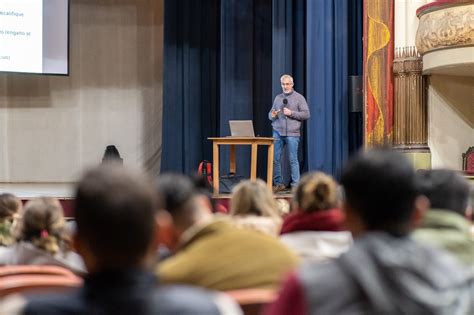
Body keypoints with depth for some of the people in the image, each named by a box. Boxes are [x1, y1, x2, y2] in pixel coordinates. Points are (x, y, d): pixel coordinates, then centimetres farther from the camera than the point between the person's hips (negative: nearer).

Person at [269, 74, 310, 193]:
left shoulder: (299, 98, 3)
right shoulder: (278, 98, 15)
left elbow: (306, 114, -3)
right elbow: (270, 113, 17)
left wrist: (291, 113, -12)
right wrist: (272, 115, -7)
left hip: (292, 134, -4)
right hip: (277, 133, 4)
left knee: (293, 160, -2)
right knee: (275, 159, 1)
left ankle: (295, 185, 4)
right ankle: (278, 184, 11)